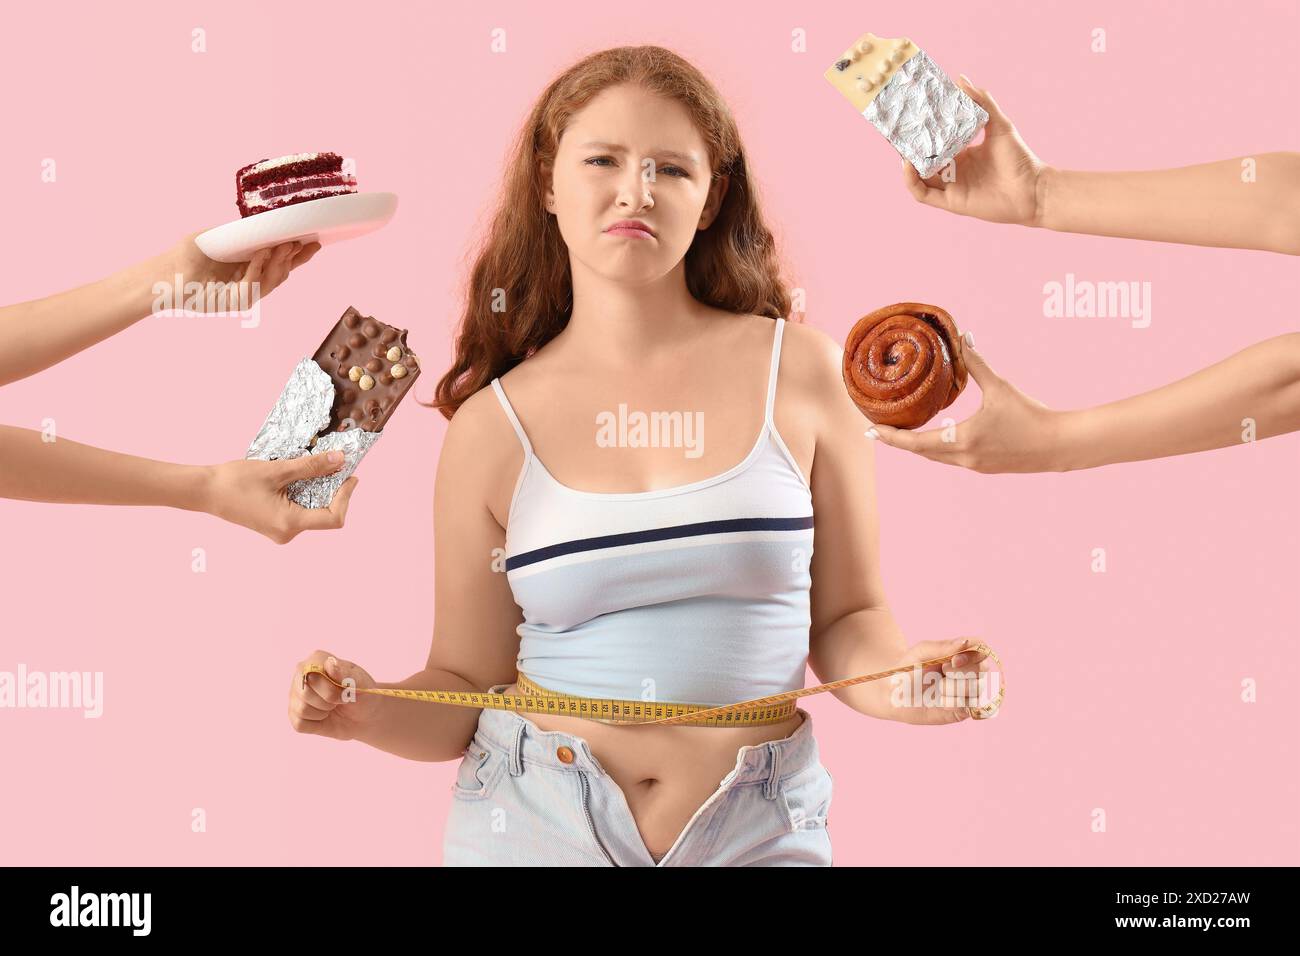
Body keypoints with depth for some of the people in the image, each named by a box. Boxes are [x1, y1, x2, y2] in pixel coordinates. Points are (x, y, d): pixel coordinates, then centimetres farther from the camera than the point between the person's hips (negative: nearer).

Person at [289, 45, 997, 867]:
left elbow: (846, 614, 4)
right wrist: (373, 713, -16)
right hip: (535, 827, 0)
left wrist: (890, 681, -16)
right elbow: (464, 689, 2)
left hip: (759, 832, 0)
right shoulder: (494, 424, -3)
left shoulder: (797, 370, -3)